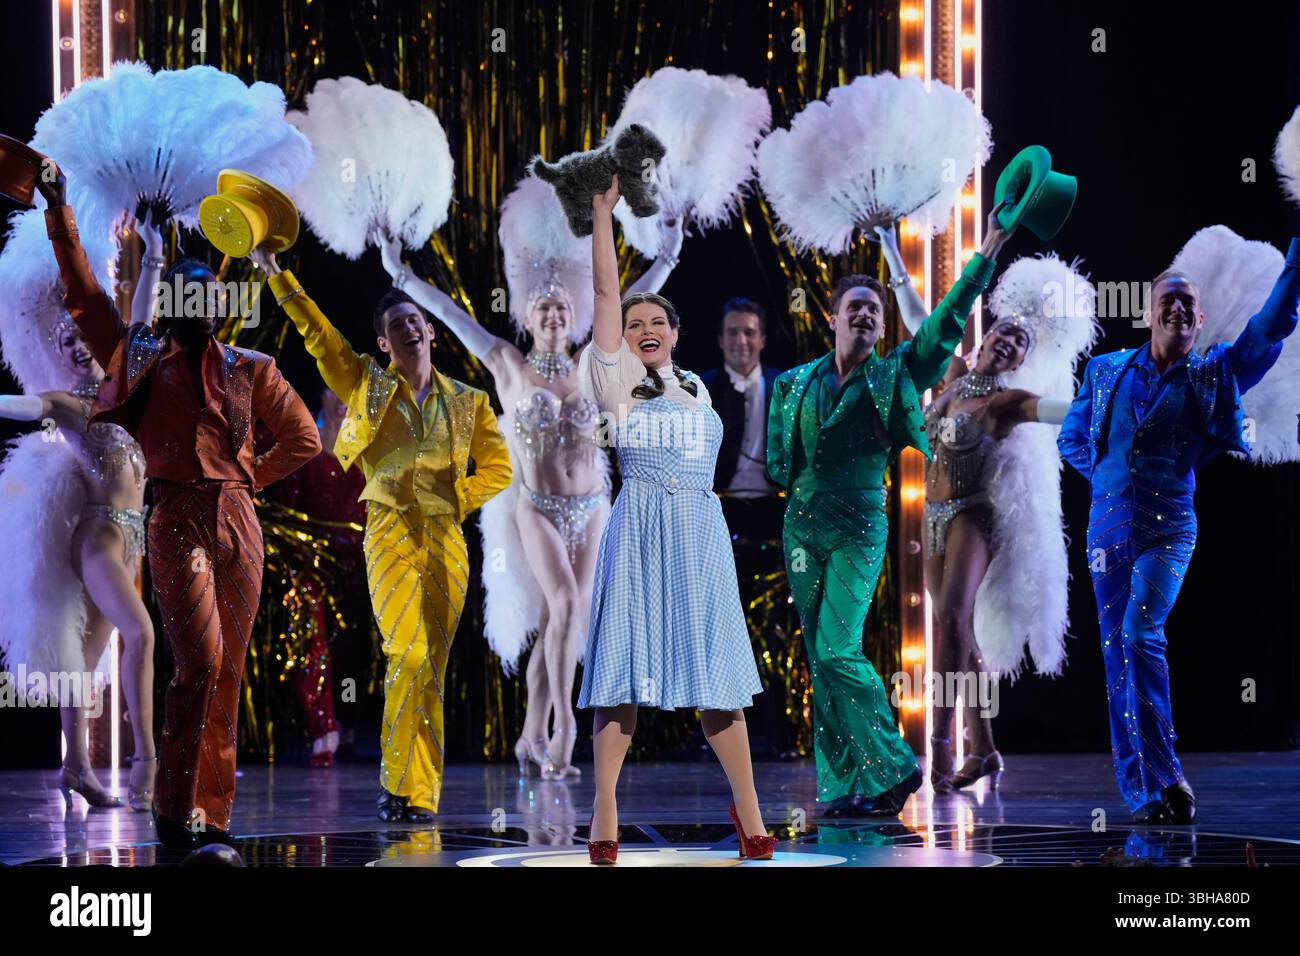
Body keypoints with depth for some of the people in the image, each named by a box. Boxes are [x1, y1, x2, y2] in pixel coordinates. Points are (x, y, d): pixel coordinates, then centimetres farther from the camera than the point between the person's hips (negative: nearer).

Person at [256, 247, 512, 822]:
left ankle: (419, 792, 5)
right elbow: (317, 334, 5)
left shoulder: (467, 403, 14)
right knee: (409, 654, -17)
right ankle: (402, 784, -6)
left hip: (445, 538, 2)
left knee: (431, 666, 0)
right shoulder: (367, 386, 10)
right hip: (389, 533, -2)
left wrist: (456, 504, 4)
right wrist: (276, 276, -1)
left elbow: (497, 467, 18)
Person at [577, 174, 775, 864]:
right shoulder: (616, 377, 5)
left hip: (700, 533, 4)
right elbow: (606, 291, 0)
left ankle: (747, 805, 8)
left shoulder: (694, 388, 19)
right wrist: (603, 211, 0)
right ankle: (605, 812, -4)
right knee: (625, 659, -6)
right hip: (639, 532, -4)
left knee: (717, 663, 3)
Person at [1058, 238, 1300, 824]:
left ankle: (1163, 779, -18)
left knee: (1141, 635, -21)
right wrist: (1104, 475, 7)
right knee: (1116, 648, 3)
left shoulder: (1214, 375, 4)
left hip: (1169, 528, -3)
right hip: (1109, 524, 3)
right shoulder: (1107, 372, 11)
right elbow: (1071, 437, 22)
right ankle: (1143, 790, 9)